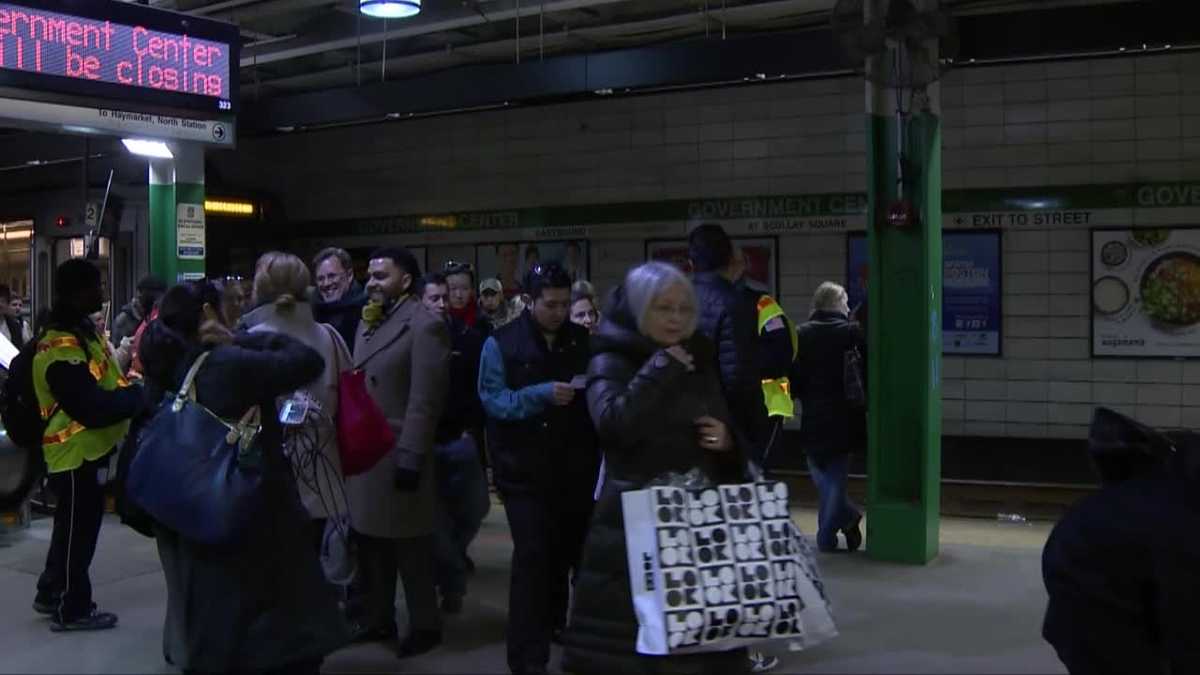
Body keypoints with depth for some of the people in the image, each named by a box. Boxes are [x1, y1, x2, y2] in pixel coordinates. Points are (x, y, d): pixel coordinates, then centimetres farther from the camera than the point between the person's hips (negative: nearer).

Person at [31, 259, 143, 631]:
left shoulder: (82, 330, 9)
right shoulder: (62, 348, -24)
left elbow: (104, 384, 16)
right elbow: (92, 408, -29)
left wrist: (133, 390, -1)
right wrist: (140, 396, -21)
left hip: (88, 447, 10)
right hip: (76, 450, -10)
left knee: (75, 524, 21)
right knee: (79, 528, 2)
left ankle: (52, 593, 36)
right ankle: (72, 608, 15)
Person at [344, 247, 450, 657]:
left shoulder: (424, 326, -13)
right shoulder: (369, 321, 14)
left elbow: (424, 400, -18)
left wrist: (411, 458, -21)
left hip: (397, 456, -8)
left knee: (410, 548, 4)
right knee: (370, 542, 16)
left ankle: (425, 626, 18)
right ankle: (377, 619, 29)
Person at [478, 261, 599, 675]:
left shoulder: (582, 340, 6)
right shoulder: (502, 343, -6)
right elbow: (492, 402, -13)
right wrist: (541, 394, -25)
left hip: (576, 467, 5)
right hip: (525, 470, -4)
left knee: (569, 551, 18)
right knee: (533, 555, -8)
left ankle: (554, 623, 40)